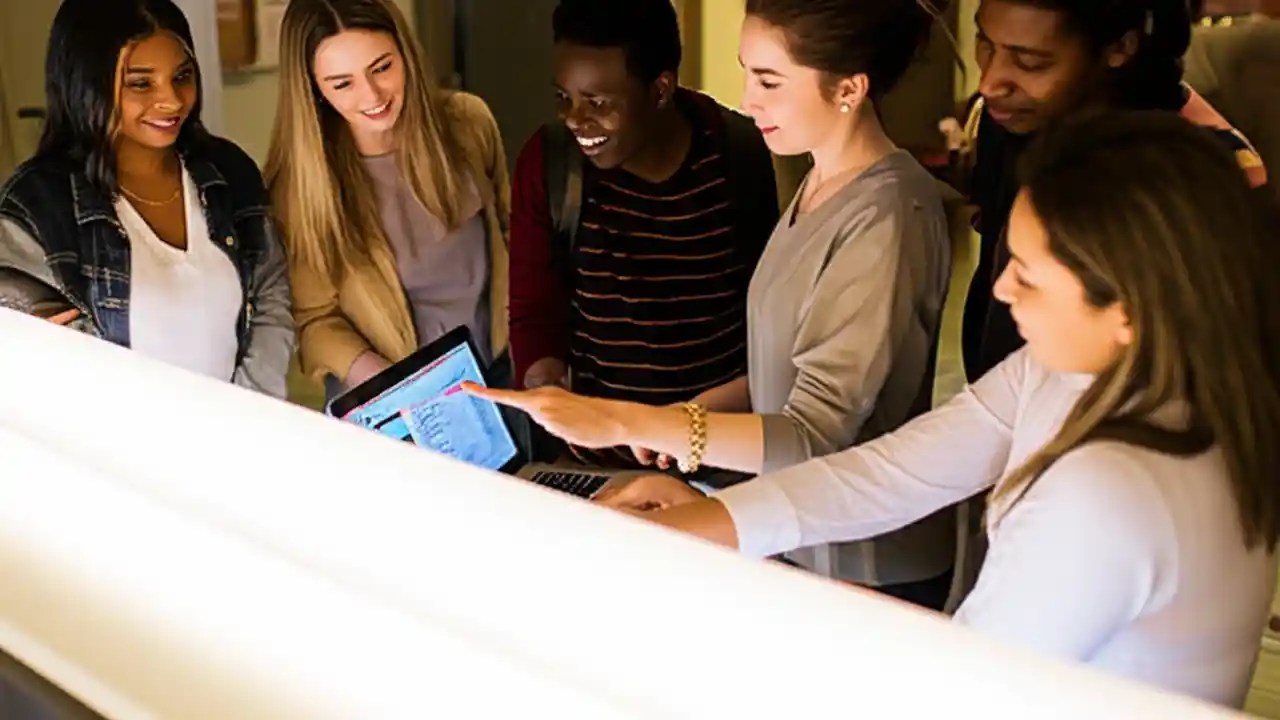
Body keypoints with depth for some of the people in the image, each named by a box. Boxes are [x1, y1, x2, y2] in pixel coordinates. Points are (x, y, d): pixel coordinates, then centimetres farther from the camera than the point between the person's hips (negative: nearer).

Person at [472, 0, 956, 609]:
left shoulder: (887, 216, -23)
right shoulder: (821, 185, 4)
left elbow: (814, 437, -26)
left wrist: (625, 422, -31)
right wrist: (696, 412, -1)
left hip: (868, 572, -7)